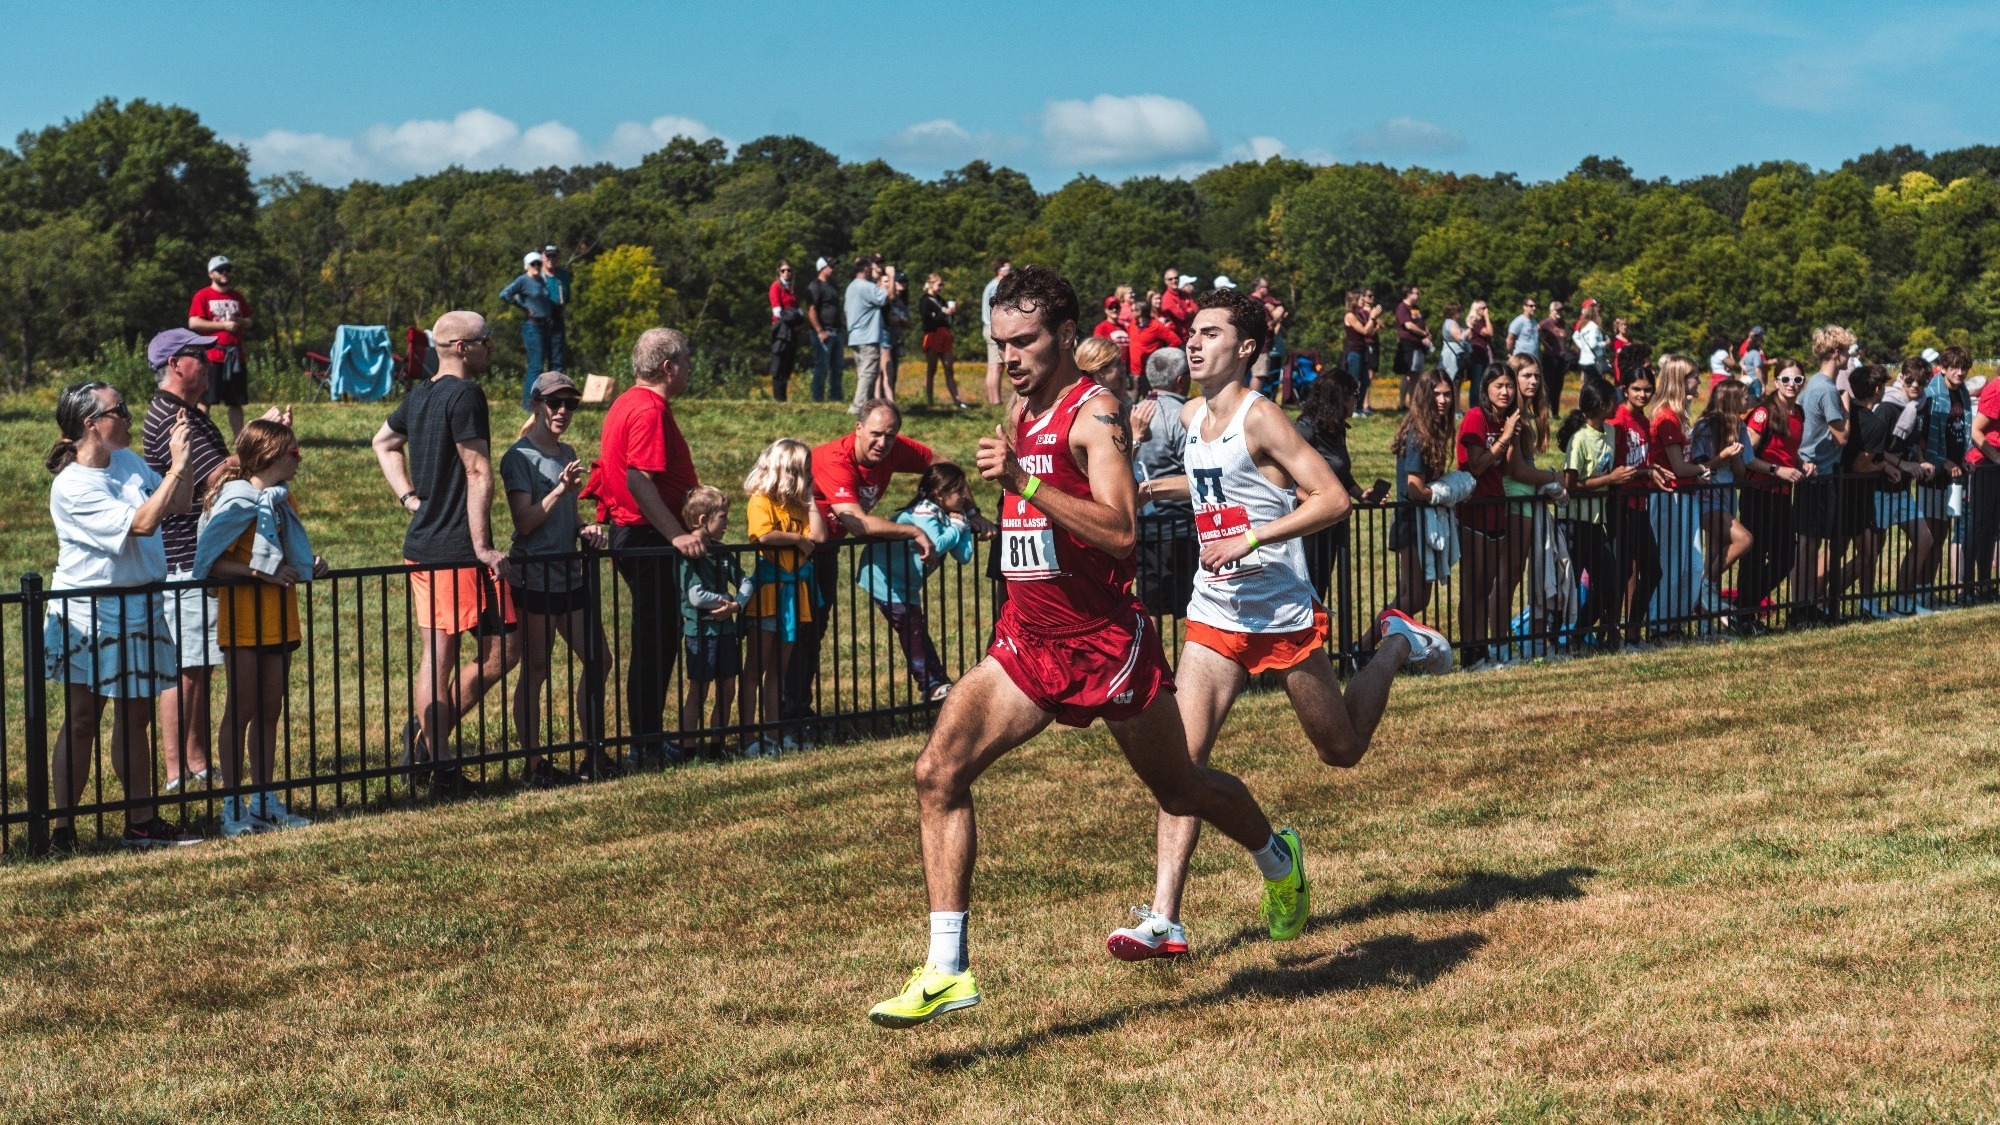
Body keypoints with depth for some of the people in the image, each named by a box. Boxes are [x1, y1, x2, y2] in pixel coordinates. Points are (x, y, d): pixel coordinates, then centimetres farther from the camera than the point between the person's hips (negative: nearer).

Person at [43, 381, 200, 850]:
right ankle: (63, 829, 8)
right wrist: (177, 467, -21)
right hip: (89, 615, -7)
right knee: (81, 723, 0)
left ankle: (142, 823, 20)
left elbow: (176, 505, 14)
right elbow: (142, 522, -26)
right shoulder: (72, 488, -20)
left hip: (137, 609, 7)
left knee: (135, 718, 12)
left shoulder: (127, 461, 5)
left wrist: (184, 460, -1)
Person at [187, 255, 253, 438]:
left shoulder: (237, 297, 16)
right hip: (212, 356, -5)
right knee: (205, 401, -5)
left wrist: (239, 322, -3)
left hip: (235, 356, 5)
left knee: (236, 402, 8)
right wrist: (223, 325, -14)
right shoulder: (203, 296, -1)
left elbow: (248, 323, 21)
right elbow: (194, 323, -11)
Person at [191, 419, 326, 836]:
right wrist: (263, 574, -25)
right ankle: (233, 806, 5)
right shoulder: (237, 501, -14)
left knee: (270, 712, 12)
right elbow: (209, 559, -20)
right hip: (243, 619, -8)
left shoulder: (283, 499, 12)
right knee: (241, 712, -1)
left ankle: (265, 800, 20)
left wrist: (310, 566, 3)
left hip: (279, 621, 8)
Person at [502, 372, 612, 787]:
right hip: (534, 578, -8)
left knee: (598, 660, 10)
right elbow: (525, 522, -16)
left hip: (570, 575, 8)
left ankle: (594, 754, 20)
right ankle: (533, 764, 4)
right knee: (535, 672, -2)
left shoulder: (567, 453, 14)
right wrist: (560, 489, -27)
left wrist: (587, 530, 3)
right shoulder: (520, 457, -9)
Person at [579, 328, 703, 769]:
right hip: (647, 537, -11)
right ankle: (648, 745, -1)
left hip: (629, 532, 11)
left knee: (657, 639, 16)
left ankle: (647, 738, 22)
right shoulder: (651, 409, -16)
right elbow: (639, 480, -25)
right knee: (655, 642, -5)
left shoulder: (629, 403, 17)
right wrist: (677, 535, -26)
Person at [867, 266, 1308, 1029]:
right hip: (1027, 642, 7)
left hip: (1105, 641, -7)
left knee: (1179, 789, 14)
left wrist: (1024, 481, -34)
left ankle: (1278, 858, 47)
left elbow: (1121, 532, -29)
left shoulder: (1092, 415, -15)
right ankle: (947, 970, -13)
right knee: (939, 772, -12)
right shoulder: (1022, 413, 10)